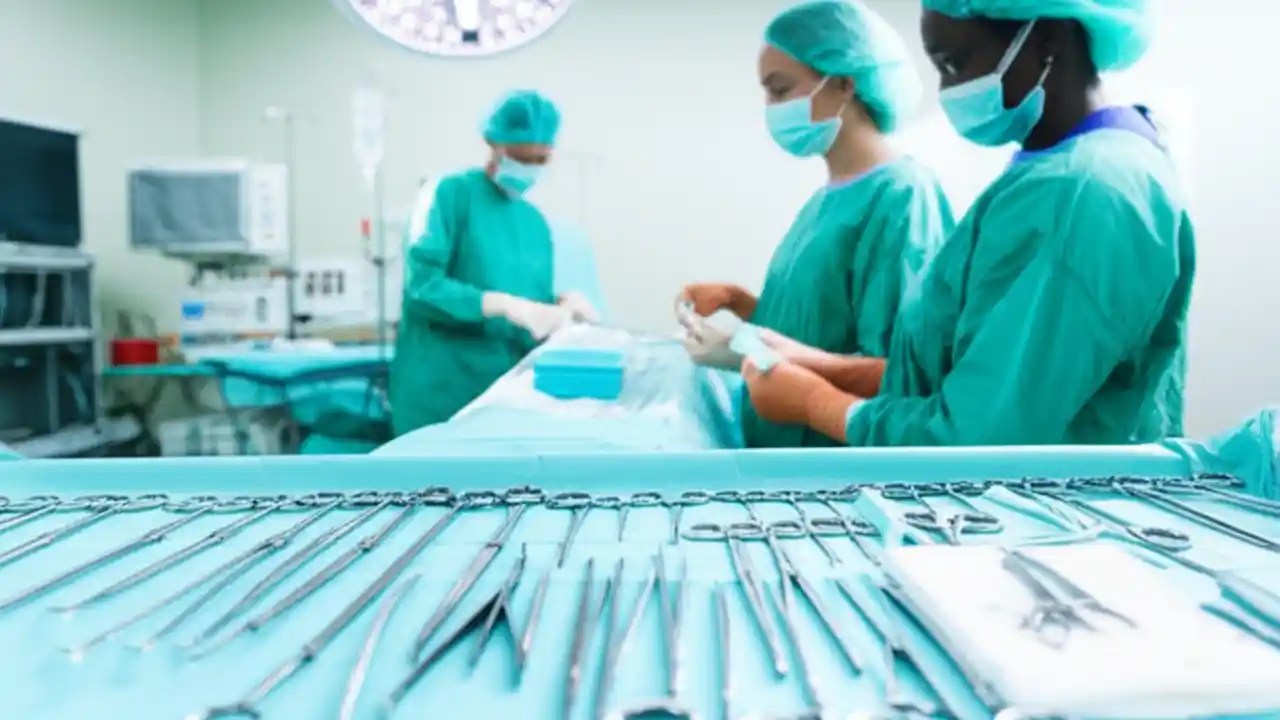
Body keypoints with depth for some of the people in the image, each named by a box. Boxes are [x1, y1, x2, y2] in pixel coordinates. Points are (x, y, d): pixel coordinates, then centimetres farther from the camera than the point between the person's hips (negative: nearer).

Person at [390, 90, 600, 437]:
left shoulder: (536, 222, 12)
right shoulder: (453, 193, -6)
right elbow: (420, 286, -16)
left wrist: (560, 307, -6)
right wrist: (503, 304, -24)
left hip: (507, 394, 6)